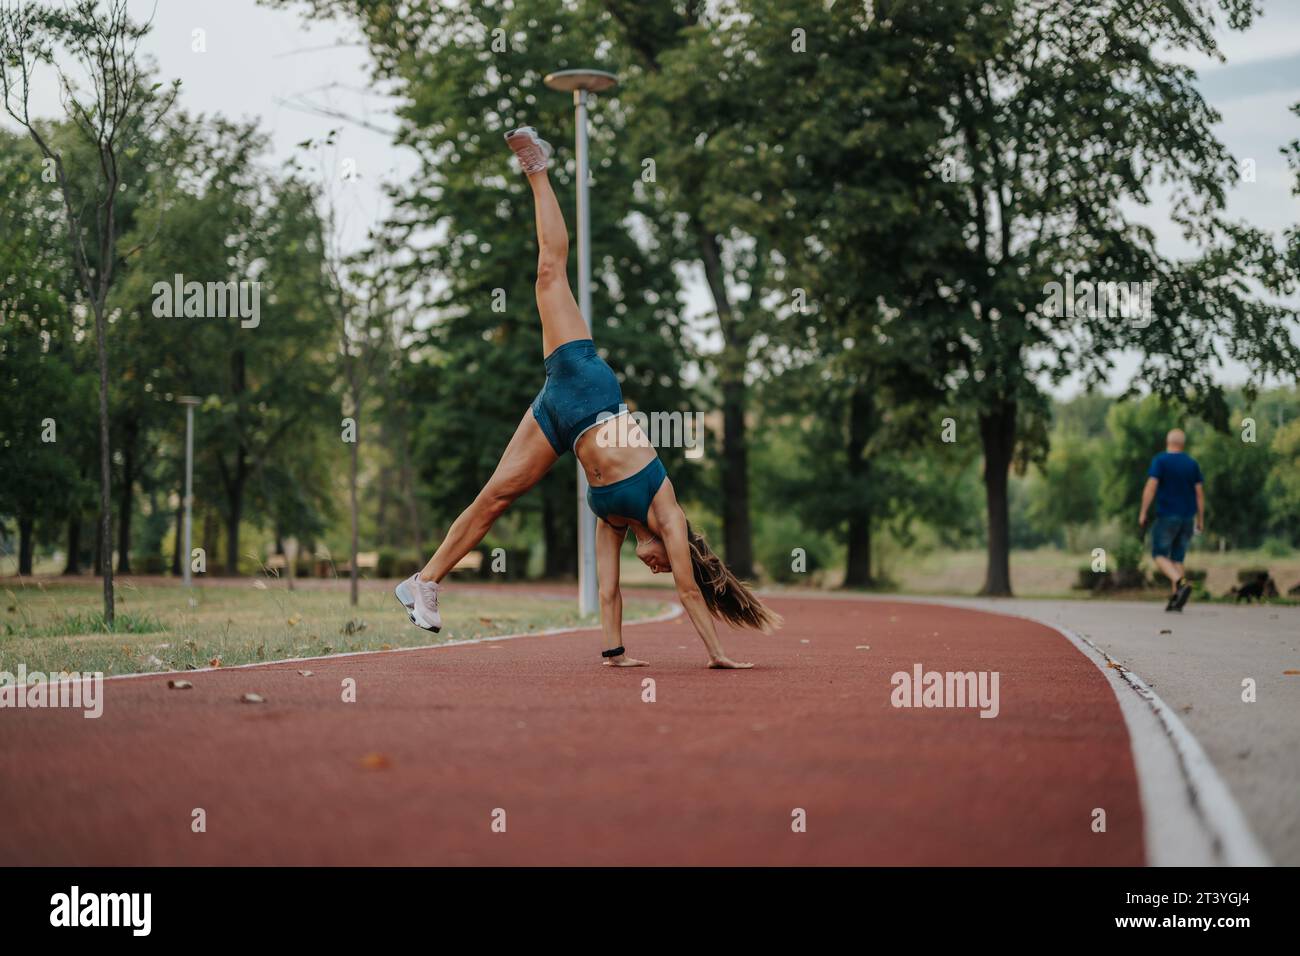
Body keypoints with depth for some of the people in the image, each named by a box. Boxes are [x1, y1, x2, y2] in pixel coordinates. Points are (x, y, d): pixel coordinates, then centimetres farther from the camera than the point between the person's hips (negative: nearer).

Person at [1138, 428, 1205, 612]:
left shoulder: (1160, 460, -7)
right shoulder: (1192, 463, 7)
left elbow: (1151, 487, -16)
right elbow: (1200, 492, 5)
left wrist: (1143, 513, -12)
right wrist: (1200, 519, 10)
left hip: (1167, 516, -5)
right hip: (1187, 518, 5)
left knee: (1160, 555, 4)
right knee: (1177, 558, 11)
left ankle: (1182, 583, -21)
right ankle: (1175, 600, 3)